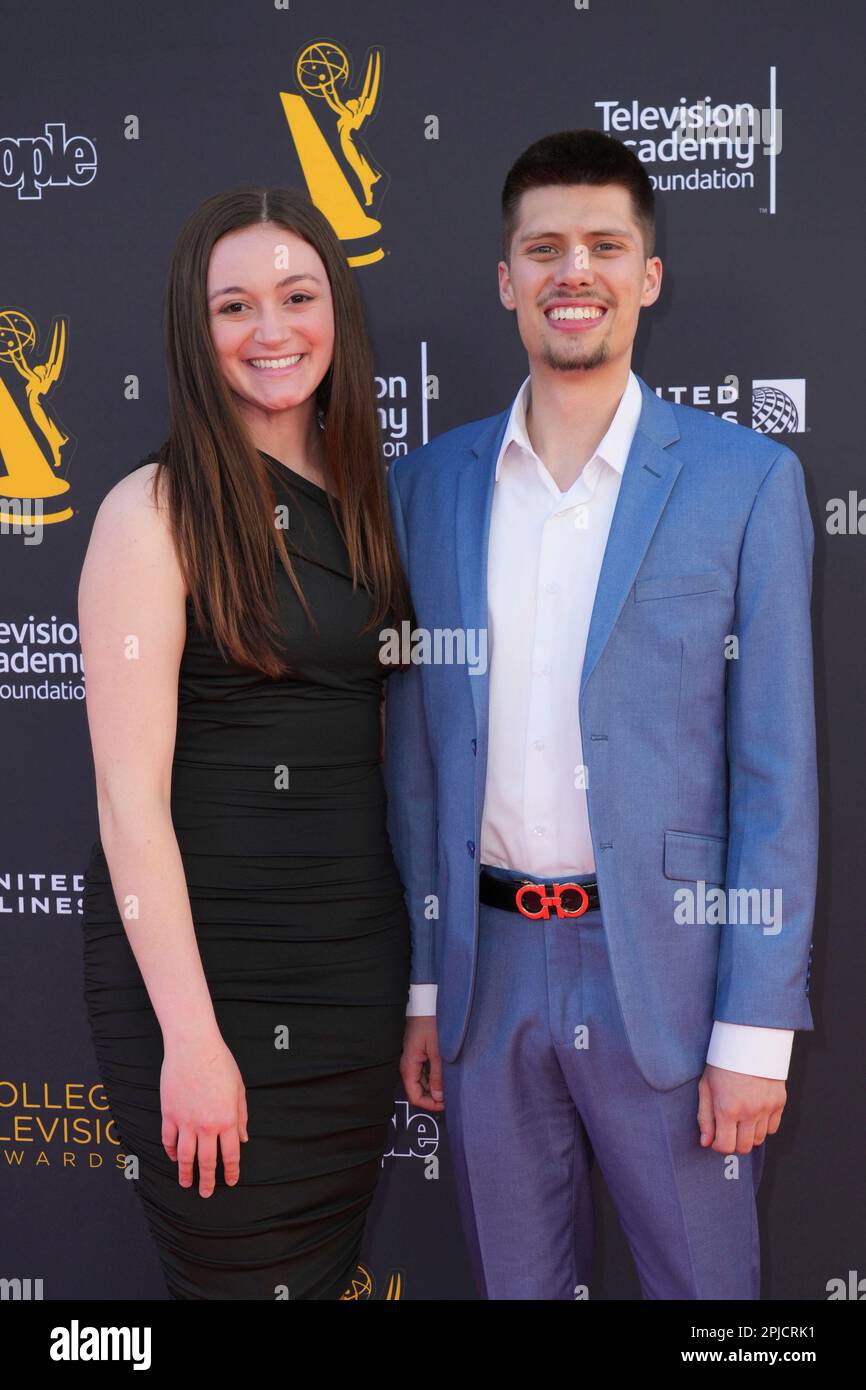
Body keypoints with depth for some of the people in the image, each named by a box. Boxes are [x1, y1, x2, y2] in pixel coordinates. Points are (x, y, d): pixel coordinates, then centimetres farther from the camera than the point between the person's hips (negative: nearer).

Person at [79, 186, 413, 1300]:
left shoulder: (362, 499, 8)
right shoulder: (155, 510, -10)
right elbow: (130, 793, -14)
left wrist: (413, 976, 9)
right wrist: (189, 1034, -15)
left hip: (358, 945, 6)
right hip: (200, 947, -5)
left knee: (330, 1258, 18)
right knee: (240, 1270, 8)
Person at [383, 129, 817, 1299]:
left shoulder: (746, 480, -5)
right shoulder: (428, 484, 5)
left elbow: (776, 772, -6)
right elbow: (415, 753, 7)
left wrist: (756, 1027, -9)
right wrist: (418, 982, 6)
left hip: (665, 971, -3)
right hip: (486, 970, 3)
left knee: (702, 1281, 12)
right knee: (516, 1281, 19)